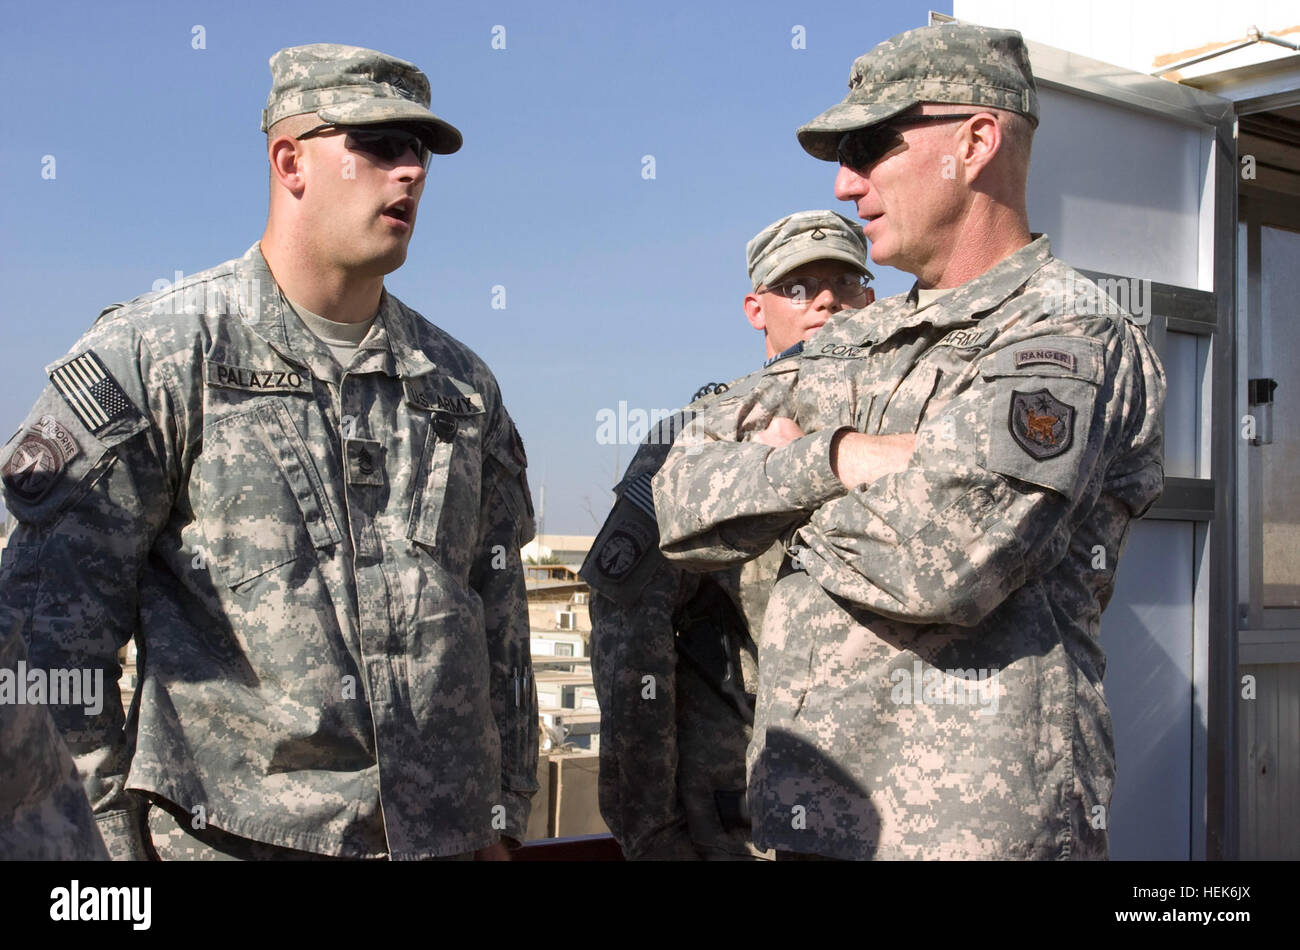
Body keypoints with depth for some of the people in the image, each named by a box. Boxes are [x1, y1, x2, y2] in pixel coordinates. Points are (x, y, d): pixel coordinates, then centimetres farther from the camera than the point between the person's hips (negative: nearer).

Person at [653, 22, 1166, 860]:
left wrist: (795, 505, -6)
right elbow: (686, 507, 3)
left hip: (971, 822, -7)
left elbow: (941, 558, -25)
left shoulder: (1069, 334, -10)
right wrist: (839, 458, -13)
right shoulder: (851, 345, 13)